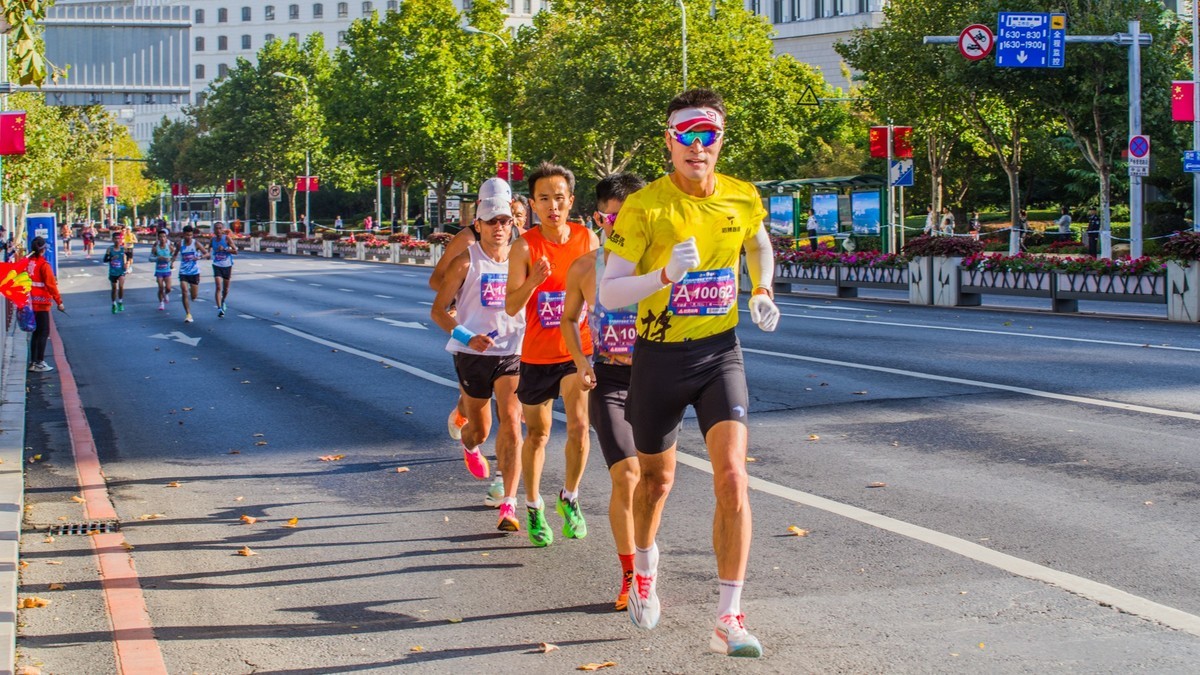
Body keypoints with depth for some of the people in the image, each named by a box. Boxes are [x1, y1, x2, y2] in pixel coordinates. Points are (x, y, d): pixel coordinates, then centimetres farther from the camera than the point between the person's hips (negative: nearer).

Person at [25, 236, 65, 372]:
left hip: (30, 303, 7)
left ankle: (33, 361, 17)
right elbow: (51, 285, -15)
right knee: (44, 332, -1)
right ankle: (40, 363, -3)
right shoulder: (44, 264, -14)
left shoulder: (27, 262, 4)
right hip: (42, 302, -7)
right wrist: (59, 302, -10)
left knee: (36, 332, 15)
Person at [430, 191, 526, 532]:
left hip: (512, 353, 1)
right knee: (480, 429, 11)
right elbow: (438, 310, -3)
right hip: (473, 354, -1)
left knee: (510, 422, -17)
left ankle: (508, 506, -19)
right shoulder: (465, 262, -5)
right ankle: (468, 444, 53)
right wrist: (467, 337, -18)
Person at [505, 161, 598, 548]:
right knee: (537, 433, 12)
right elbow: (511, 307, -16)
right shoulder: (524, 247, -12)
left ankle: (570, 498, 10)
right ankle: (533, 507, 30)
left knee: (579, 426, -13)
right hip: (538, 353, -1)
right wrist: (534, 279, -32)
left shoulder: (588, 239, -3)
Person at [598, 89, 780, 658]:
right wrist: (665, 275, -30)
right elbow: (608, 293, -15)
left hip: (719, 353, 1)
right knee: (657, 478, 16)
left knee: (732, 478, -15)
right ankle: (644, 568, 48)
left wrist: (762, 294, 6)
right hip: (659, 355, -1)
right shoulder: (644, 206, -13)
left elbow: (760, 247, 23)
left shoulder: (743, 199, -2)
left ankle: (729, 620, -10)